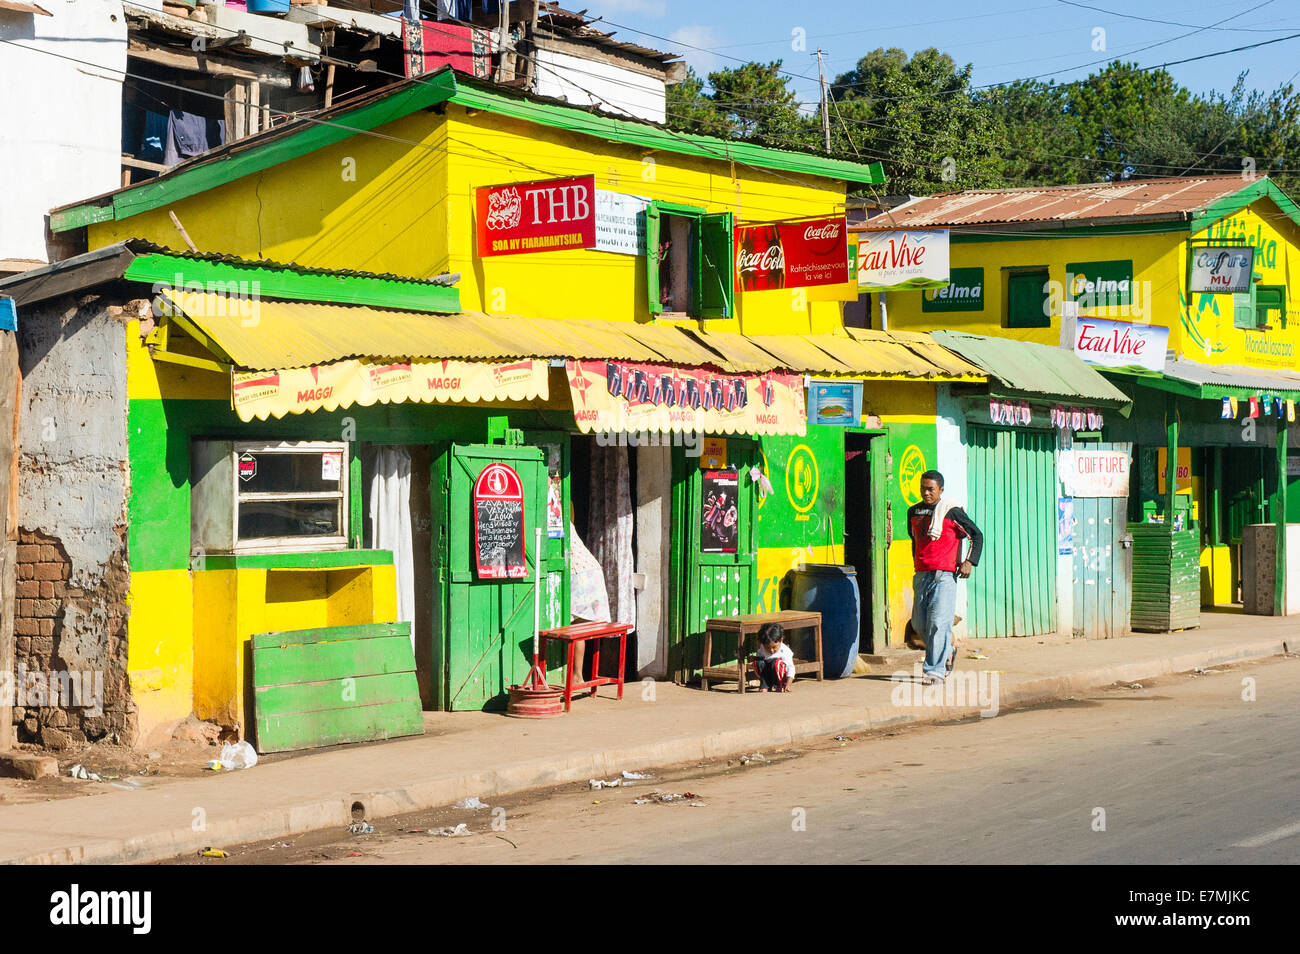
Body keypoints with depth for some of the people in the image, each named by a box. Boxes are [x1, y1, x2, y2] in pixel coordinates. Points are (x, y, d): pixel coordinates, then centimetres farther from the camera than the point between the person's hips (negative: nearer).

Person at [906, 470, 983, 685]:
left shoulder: (951, 512, -3)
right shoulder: (913, 512, 13)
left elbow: (977, 535, 2)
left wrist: (969, 562, -8)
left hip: (944, 575, -6)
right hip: (921, 576, 6)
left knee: (938, 623, -13)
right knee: (919, 624, 8)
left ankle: (935, 670, -11)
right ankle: (948, 651, 32)